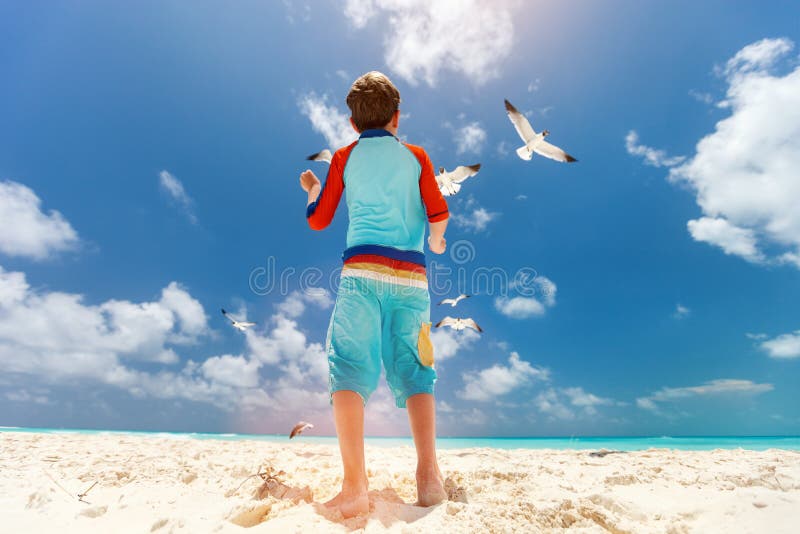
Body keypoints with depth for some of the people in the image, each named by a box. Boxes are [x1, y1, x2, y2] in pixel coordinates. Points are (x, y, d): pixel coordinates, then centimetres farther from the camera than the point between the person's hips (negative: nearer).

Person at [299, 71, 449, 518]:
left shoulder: (345, 157, 15)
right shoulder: (416, 156, 16)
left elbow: (318, 219, 14)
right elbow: (439, 214, 5)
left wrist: (313, 188, 35)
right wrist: (435, 241, 26)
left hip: (363, 271, -1)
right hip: (411, 276, 2)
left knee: (350, 367, -4)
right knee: (414, 371, 8)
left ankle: (355, 487, -13)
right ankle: (429, 477, 2)